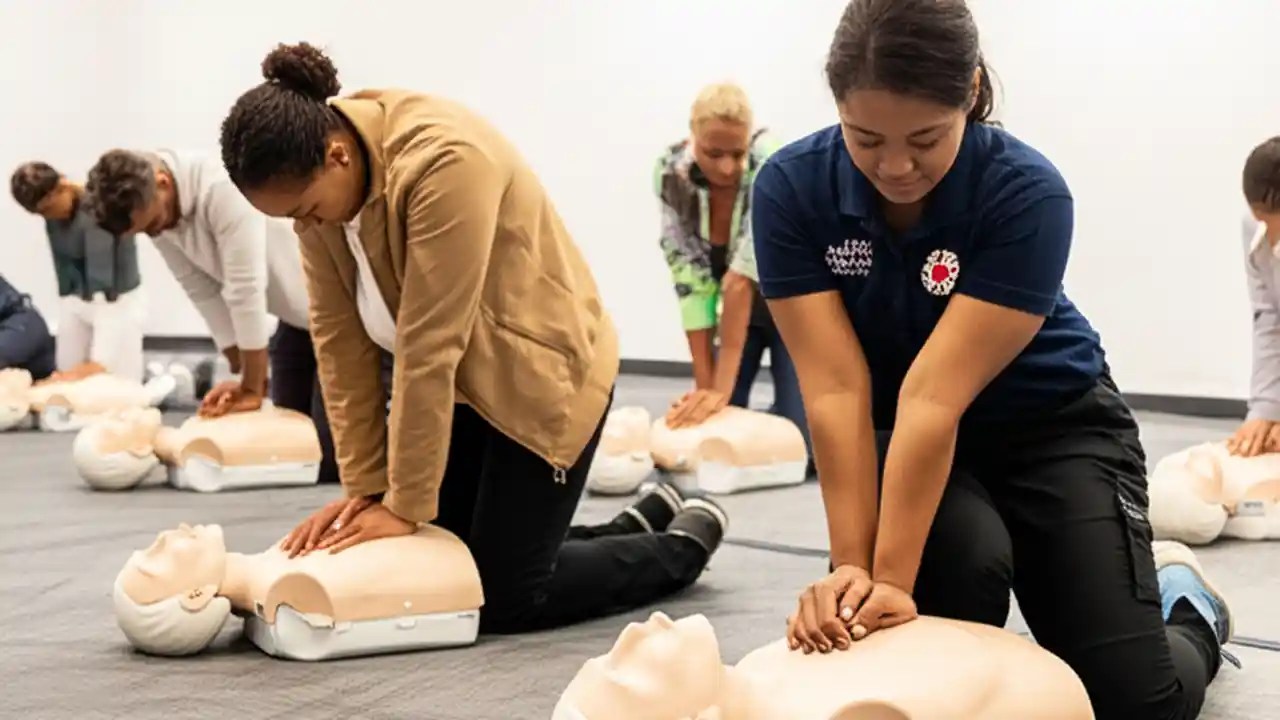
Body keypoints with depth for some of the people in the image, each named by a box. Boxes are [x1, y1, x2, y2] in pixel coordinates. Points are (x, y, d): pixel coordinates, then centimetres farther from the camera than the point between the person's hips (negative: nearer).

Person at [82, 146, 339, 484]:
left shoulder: (222, 187, -30)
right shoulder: (159, 214, -3)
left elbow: (246, 290, -26)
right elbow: (204, 293, 1)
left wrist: (252, 388, -18)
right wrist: (244, 378, -3)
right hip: (295, 314, 8)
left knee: (328, 458, -13)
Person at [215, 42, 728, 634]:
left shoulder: (443, 161, -32)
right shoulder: (316, 176, -8)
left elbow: (430, 346, -29)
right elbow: (339, 339, -5)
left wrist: (406, 505, -22)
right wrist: (363, 486, -6)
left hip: (539, 376, -8)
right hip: (459, 380, 8)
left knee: (501, 599, -5)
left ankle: (687, 541, 18)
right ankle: (643, 520, 25)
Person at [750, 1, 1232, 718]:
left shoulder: (1028, 193, -28)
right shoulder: (791, 189, -20)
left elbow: (935, 394, -34)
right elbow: (837, 390, -25)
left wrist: (892, 576, -35)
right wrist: (853, 566, -30)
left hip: (1049, 425, -1)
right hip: (895, 441, 2)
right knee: (962, 559, -32)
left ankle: (1186, 597, 24)